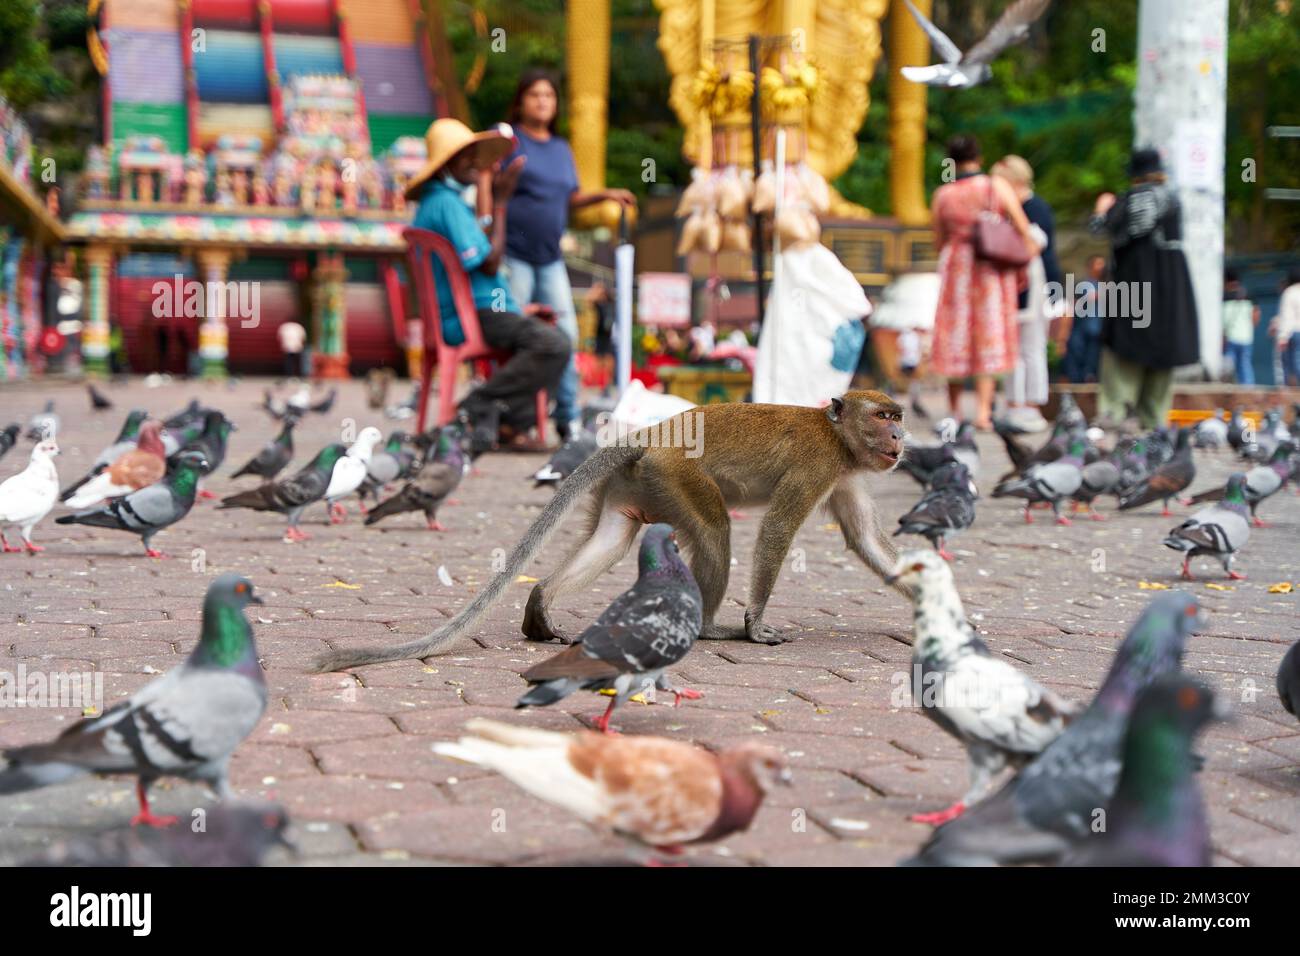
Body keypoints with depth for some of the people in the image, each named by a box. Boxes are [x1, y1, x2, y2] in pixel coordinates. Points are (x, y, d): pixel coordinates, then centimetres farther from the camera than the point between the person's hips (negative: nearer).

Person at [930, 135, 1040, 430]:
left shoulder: (941, 195, -2)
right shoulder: (998, 187, -6)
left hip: (956, 269, 1)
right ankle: (984, 411, -7)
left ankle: (954, 409, 19)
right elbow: (1025, 232, -6)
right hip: (993, 272, -1)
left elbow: (939, 242, 6)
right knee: (989, 338, 3)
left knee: (955, 338, 12)